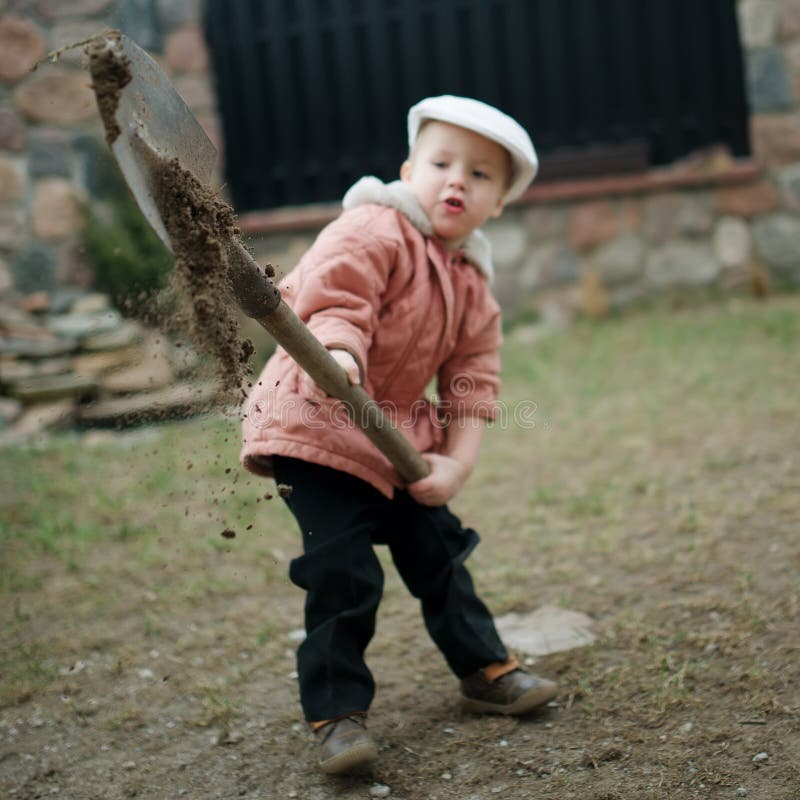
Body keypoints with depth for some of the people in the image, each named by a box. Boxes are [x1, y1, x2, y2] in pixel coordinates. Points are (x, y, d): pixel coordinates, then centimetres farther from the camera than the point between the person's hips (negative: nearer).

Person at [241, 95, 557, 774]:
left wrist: (458, 461, -4)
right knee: (344, 571, -12)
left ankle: (485, 669, 34)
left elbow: (472, 380, 6)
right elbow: (332, 299, -31)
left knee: (437, 551, 17)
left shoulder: (473, 285, 6)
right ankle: (335, 711, 1)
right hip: (317, 422, -7)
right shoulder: (370, 232, -17)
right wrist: (338, 356, -51)